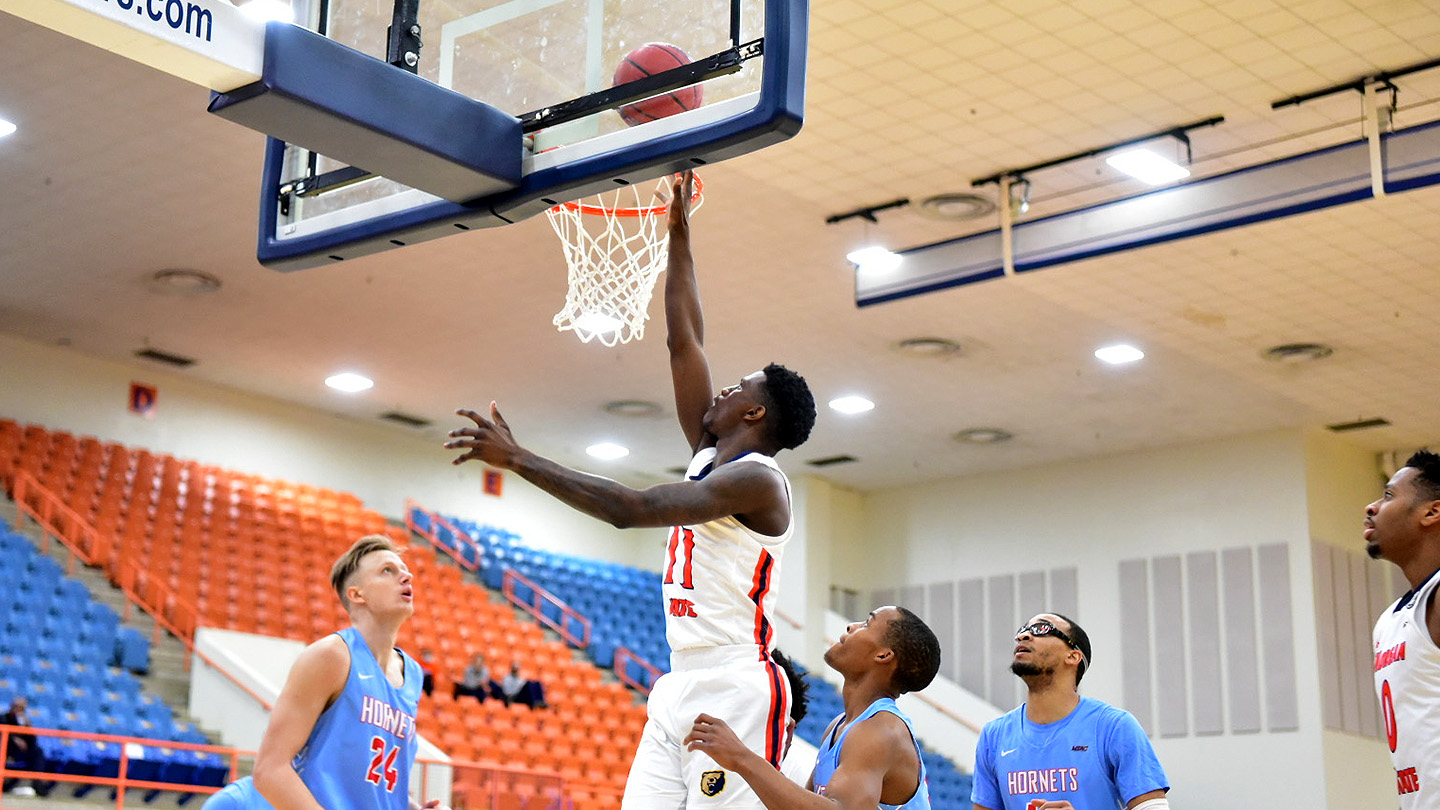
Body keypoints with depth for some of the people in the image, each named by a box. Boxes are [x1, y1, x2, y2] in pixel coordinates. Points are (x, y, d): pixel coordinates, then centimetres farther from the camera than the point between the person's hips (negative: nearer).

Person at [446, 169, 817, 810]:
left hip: (734, 690, -9)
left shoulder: (756, 479, -10)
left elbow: (630, 508, -20)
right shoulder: (709, 456, 16)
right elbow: (683, 341, 19)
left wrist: (517, 459, -19)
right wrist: (678, 232, 20)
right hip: (680, 687, 9)